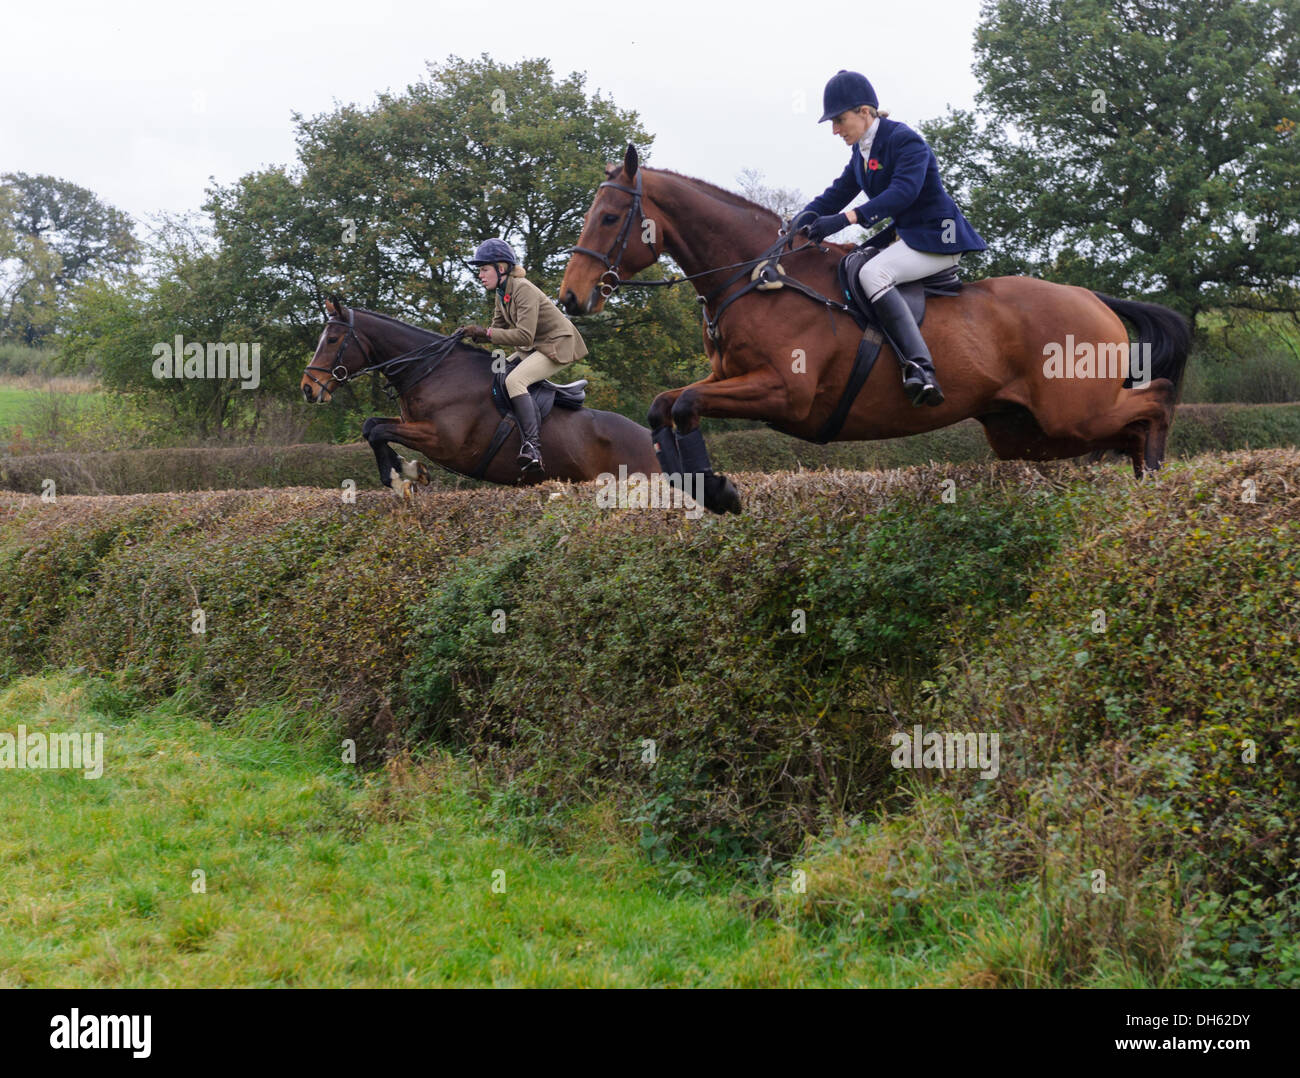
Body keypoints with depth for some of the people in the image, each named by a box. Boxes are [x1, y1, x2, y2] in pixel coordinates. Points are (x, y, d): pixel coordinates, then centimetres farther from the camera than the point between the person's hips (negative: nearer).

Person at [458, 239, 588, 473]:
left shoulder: (523, 289, -22)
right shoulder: (502, 292, 7)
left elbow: (524, 336, -28)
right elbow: (498, 328, 11)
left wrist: (486, 334, -27)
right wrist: (473, 333, -8)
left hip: (558, 346, -10)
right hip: (534, 348, 10)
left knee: (514, 380, -29)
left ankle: (532, 447, -37)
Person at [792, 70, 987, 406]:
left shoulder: (905, 140, -16)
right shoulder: (862, 151, 12)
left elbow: (903, 191, -30)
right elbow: (838, 193, 10)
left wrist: (845, 219, -39)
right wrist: (804, 218, -12)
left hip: (935, 238, -10)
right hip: (899, 236, 10)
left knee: (872, 274, -32)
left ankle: (920, 367, -42)